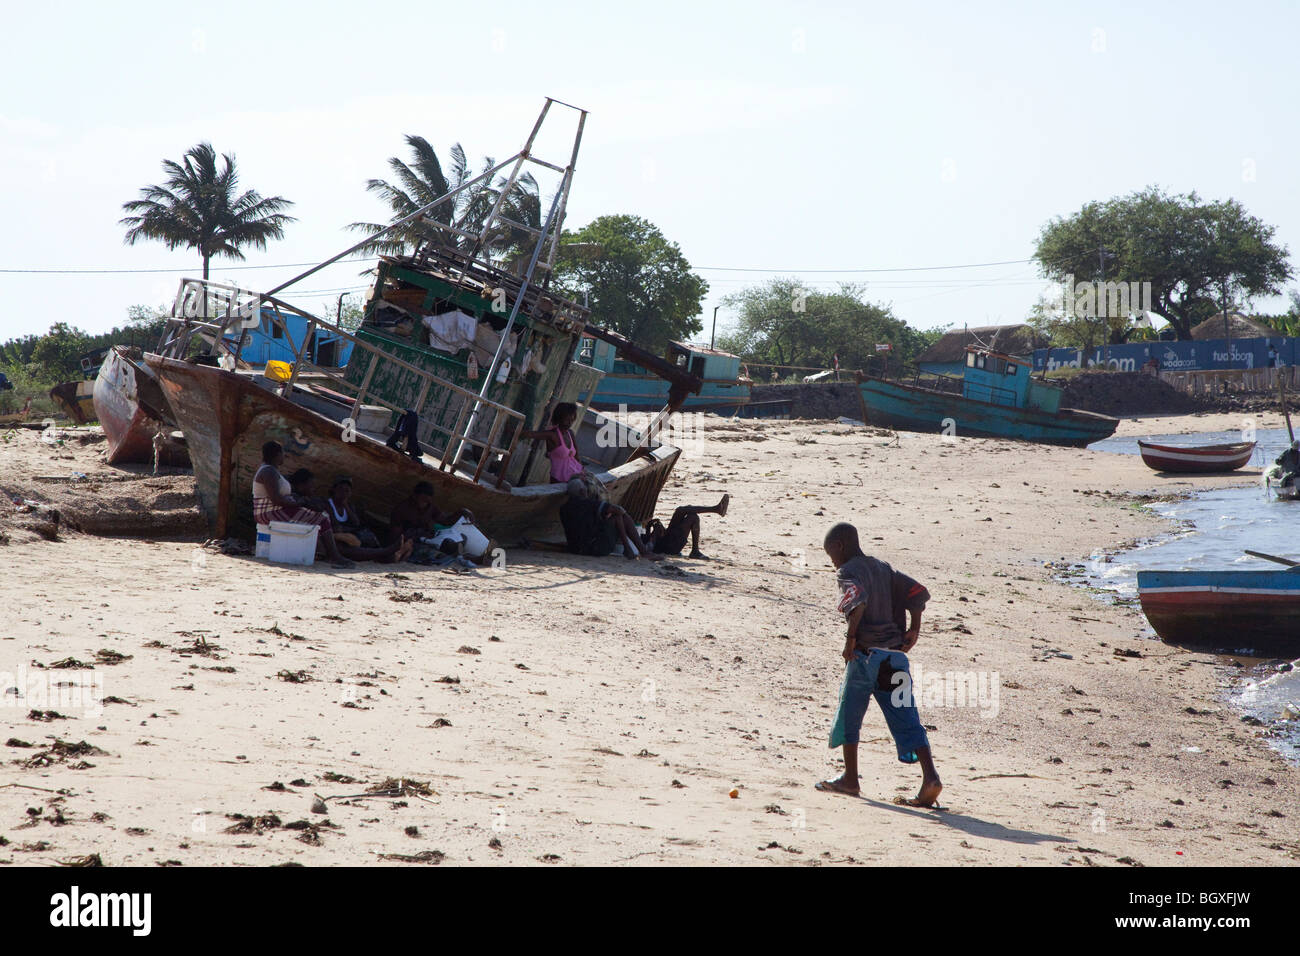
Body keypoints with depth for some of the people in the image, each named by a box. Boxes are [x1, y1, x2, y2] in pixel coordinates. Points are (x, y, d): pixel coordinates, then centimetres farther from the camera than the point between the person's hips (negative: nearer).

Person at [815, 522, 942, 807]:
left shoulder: (848, 571, -5)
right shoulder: (883, 569, 17)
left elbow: (857, 602, -25)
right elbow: (919, 593, 13)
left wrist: (851, 638, -18)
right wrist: (913, 629, 15)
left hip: (865, 654, -6)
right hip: (895, 654, 6)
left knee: (849, 717, 12)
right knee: (906, 720, 0)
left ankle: (850, 780, 19)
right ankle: (930, 776, -16)